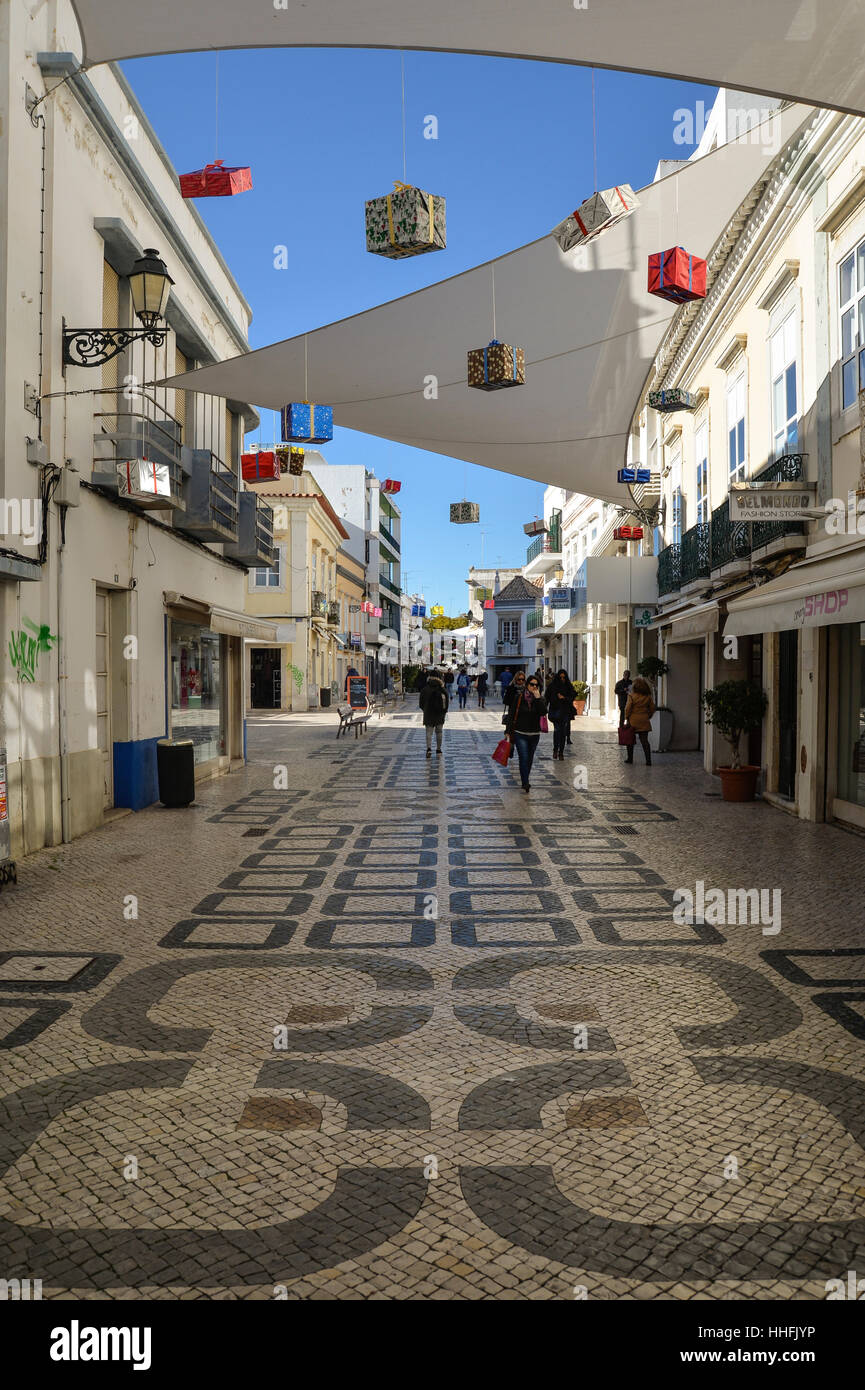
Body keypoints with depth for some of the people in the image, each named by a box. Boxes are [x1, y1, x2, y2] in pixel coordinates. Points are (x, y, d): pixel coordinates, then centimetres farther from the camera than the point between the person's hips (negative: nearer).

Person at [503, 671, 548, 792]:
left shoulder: (541, 699, 2)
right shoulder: (519, 697, -3)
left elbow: (543, 712, -16)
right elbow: (512, 714, 1)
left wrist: (538, 698, -19)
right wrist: (509, 731, 1)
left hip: (534, 734, 3)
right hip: (520, 733, -3)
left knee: (530, 759, 12)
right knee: (524, 758, -13)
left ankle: (525, 781, 28)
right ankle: (525, 783, -12)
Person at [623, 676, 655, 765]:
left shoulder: (632, 696, -10)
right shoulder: (648, 697, 1)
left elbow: (627, 708, -11)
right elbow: (652, 708, 6)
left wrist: (627, 718, 0)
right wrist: (648, 716, 18)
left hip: (633, 721, -2)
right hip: (644, 721, 2)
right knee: (644, 741, 1)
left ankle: (630, 758, 19)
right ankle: (648, 760, -6)